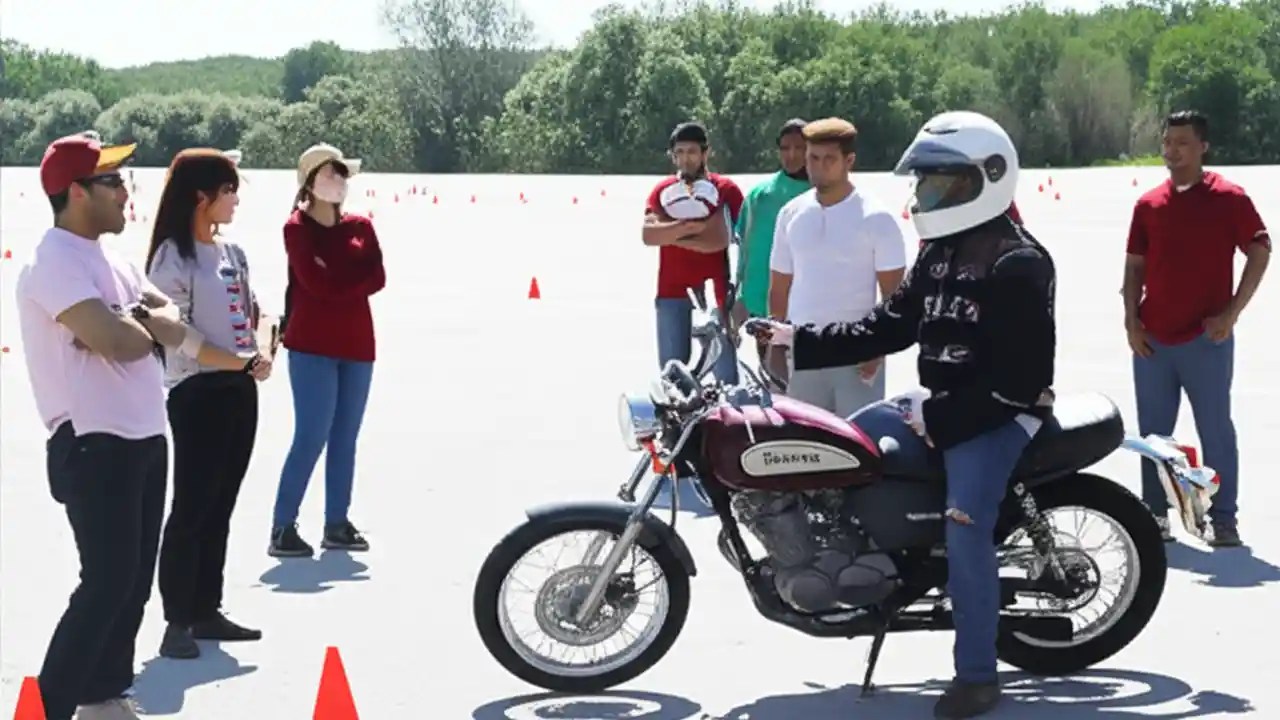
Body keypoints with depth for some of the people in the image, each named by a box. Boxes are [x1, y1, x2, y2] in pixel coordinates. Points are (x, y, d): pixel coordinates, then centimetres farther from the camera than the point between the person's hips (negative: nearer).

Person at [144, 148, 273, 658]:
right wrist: (244, 362, -17)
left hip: (240, 391, 8)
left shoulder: (232, 253, 12)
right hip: (198, 393, -8)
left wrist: (262, 354, -1)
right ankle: (177, 621, 2)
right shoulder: (173, 257, -12)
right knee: (191, 508, -4)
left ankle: (207, 612, 20)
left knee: (220, 507, 12)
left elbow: (252, 311, 19)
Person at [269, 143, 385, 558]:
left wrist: (336, 281, -12)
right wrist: (353, 277, -4)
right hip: (313, 345, -6)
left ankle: (337, 524, 13)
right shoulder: (297, 228, -4)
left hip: (357, 343, 6)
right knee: (312, 437, -11)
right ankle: (283, 528, -8)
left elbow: (377, 278, 0)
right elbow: (314, 282, -16)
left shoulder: (360, 226, 12)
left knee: (345, 438, 7)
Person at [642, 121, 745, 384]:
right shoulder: (662, 190, 12)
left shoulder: (725, 189, 1)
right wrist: (690, 226, -13)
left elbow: (720, 239, -10)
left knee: (724, 367, -4)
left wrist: (670, 235, -5)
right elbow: (648, 235, -4)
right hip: (672, 291, 3)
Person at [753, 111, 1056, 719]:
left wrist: (940, 419, -20)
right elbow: (889, 326, 12)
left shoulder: (1018, 263, -14)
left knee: (965, 528, -22)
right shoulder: (938, 254, 14)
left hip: (999, 413, -10)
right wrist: (800, 341, 5)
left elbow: (1019, 374, -19)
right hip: (942, 406, 10)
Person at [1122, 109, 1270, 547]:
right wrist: (1132, 320, 2)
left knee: (1216, 430, 0)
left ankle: (1223, 520, 7)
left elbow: (1260, 253, -3)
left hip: (1206, 338, -4)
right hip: (1152, 340, 4)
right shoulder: (1148, 204, 8)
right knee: (1153, 432, 9)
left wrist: (1231, 313, -9)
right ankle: (1155, 515, 18)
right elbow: (1135, 265, 12)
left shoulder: (1228, 199, -4)